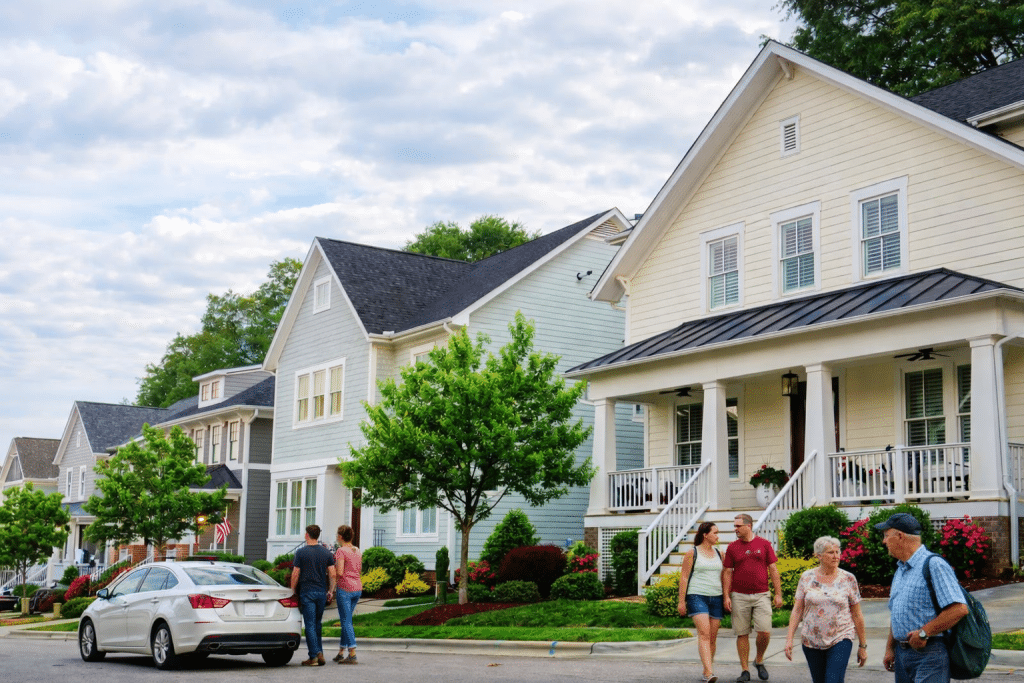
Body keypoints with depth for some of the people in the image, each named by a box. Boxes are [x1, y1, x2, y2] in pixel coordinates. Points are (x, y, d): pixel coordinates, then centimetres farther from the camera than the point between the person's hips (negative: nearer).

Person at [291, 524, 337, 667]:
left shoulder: (301, 552, -6)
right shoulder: (326, 552, 5)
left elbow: (295, 574, -6)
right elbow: (332, 574, 3)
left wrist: (293, 590, 6)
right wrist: (331, 590, 15)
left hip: (306, 592, -4)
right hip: (322, 592, 4)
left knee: (310, 624, -3)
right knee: (318, 624, 15)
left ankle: (314, 655, -9)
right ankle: (319, 653, 13)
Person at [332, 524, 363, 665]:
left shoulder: (341, 551, -11)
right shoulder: (357, 551, 11)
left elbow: (339, 572, -17)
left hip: (345, 588, -7)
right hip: (357, 587, 7)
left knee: (346, 622, -5)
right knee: (346, 620, 16)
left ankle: (353, 655, -10)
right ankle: (340, 653, 23)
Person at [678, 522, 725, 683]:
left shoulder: (719, 554, 13)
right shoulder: (692, 553, -1)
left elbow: (723, 577, 17)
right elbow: (683, 577, -2)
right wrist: (681, 601, -7)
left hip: (716, 597, 5)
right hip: (697, 597, -5)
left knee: (713, 636, 5)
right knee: (704, 633, -18)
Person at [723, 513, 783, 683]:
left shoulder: (764, 544, 4)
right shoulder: (732, 547, 6)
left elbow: (773, 570, 5)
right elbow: (727, 573, 6)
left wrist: (778, 594, 1)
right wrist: (726, 596, -2)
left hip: (761, 595, -1)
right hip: (739, 596, 1)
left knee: (765, 632, -8)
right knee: (742, 634, 1)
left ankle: (759, 661, 18)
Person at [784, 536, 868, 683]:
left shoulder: (848, 579, -1)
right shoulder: (807, 577, 1)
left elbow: (857, 615, 4)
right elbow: (797, 610, 3)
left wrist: (862, 646, 6)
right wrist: (789, 639, -3)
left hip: (840, 639, -2)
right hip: (811, 641, 2)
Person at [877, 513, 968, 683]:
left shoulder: (934, 565, -14)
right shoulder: (900, 570, 17)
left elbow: (959, 609, -22)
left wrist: (923, 632, -18)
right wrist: (890, 648, 17)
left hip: (928, 656, -9)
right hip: (902, 654, 9)